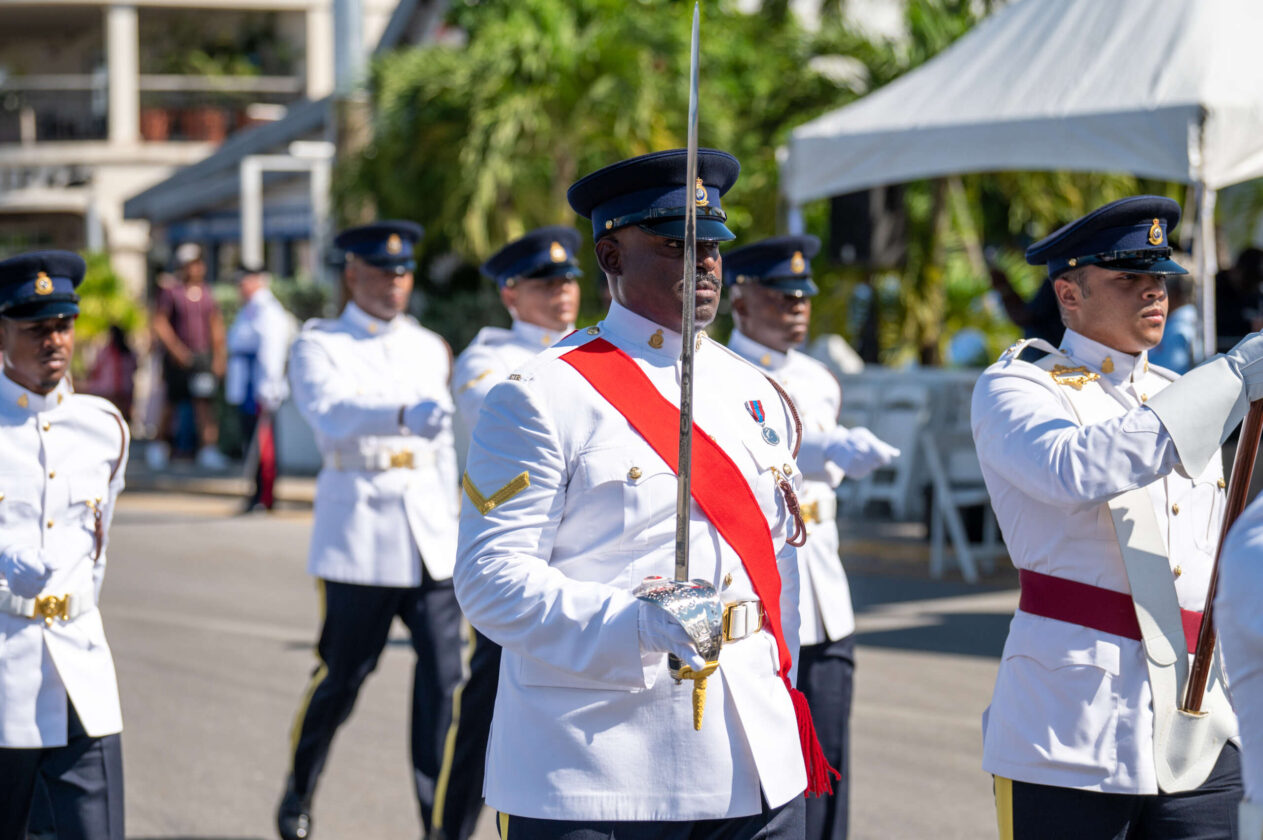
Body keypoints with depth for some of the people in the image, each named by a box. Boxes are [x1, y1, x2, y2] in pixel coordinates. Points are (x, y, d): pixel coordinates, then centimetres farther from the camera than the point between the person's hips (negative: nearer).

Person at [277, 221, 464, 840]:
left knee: (443, 668, -9)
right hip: (356, 531, -4)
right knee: (341, 674, 4)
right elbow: (331, 412, -22)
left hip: (429, 533, 4)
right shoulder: (319, 345, 0)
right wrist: (404, 412, -39)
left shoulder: (430, 348, 16)